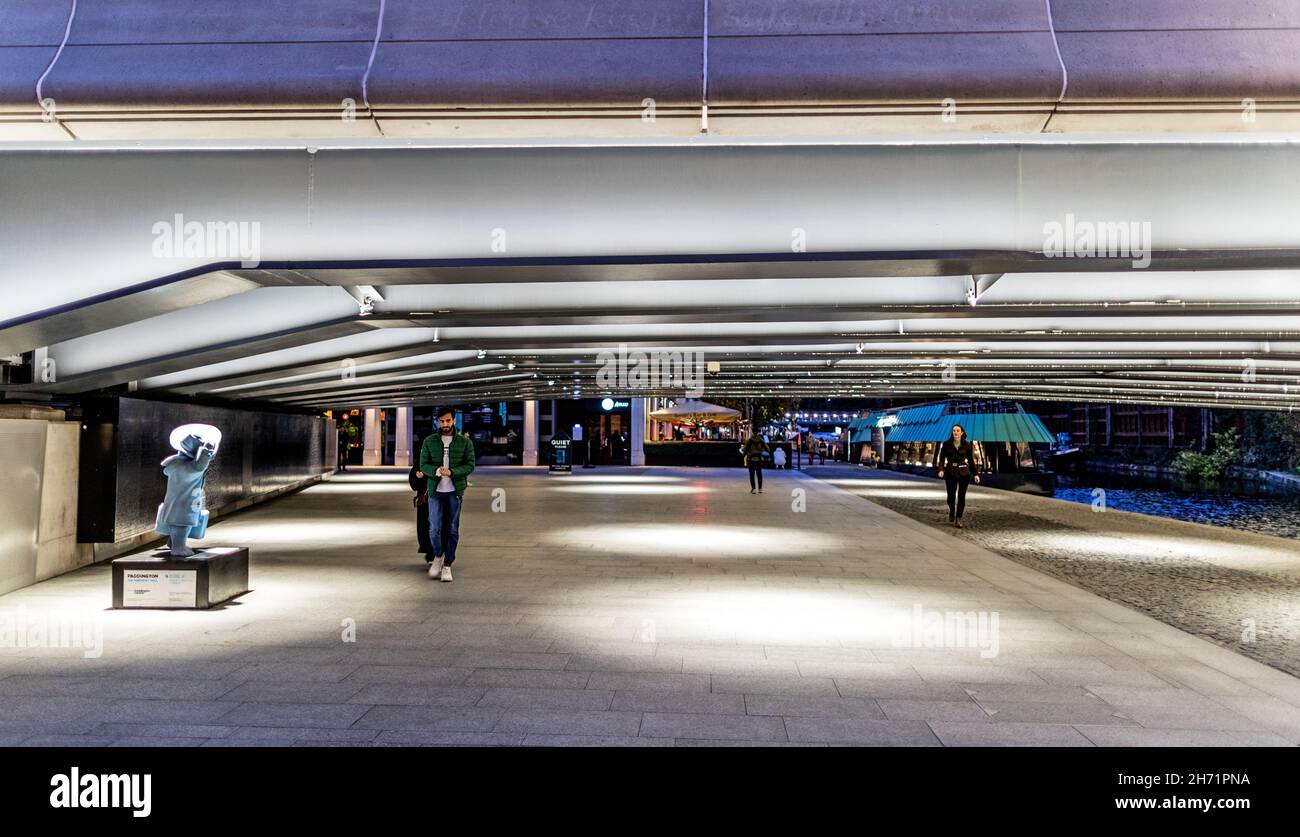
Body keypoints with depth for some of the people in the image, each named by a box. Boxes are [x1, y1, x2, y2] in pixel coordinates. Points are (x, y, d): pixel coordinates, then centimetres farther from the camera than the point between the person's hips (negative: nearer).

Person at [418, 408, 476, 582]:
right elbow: (423, 464, 2)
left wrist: (451, 472, -19)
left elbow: (470, 465, -3)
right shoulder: (429, 441, 5)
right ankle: (438, 556, 23)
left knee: (452, 530, 3)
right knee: (435, 528, -4)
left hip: (455, 491, 0)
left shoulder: (465, 442, 2)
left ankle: (447, 566, 14)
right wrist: (436, 471, -20)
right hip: (435, 490, 0)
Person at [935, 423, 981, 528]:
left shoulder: (967, 445, 1)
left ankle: (958, 519, 4)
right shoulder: (946, 444, -1)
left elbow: (971, 460, 7)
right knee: (951, 495, 3)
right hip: (951, 472, 0)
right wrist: (941, 469, -17)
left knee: (961, 496, -3)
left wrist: (975, 474, 2)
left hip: (964, 473, 0)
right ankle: (951, 512, 34)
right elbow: (942, 458, -1)